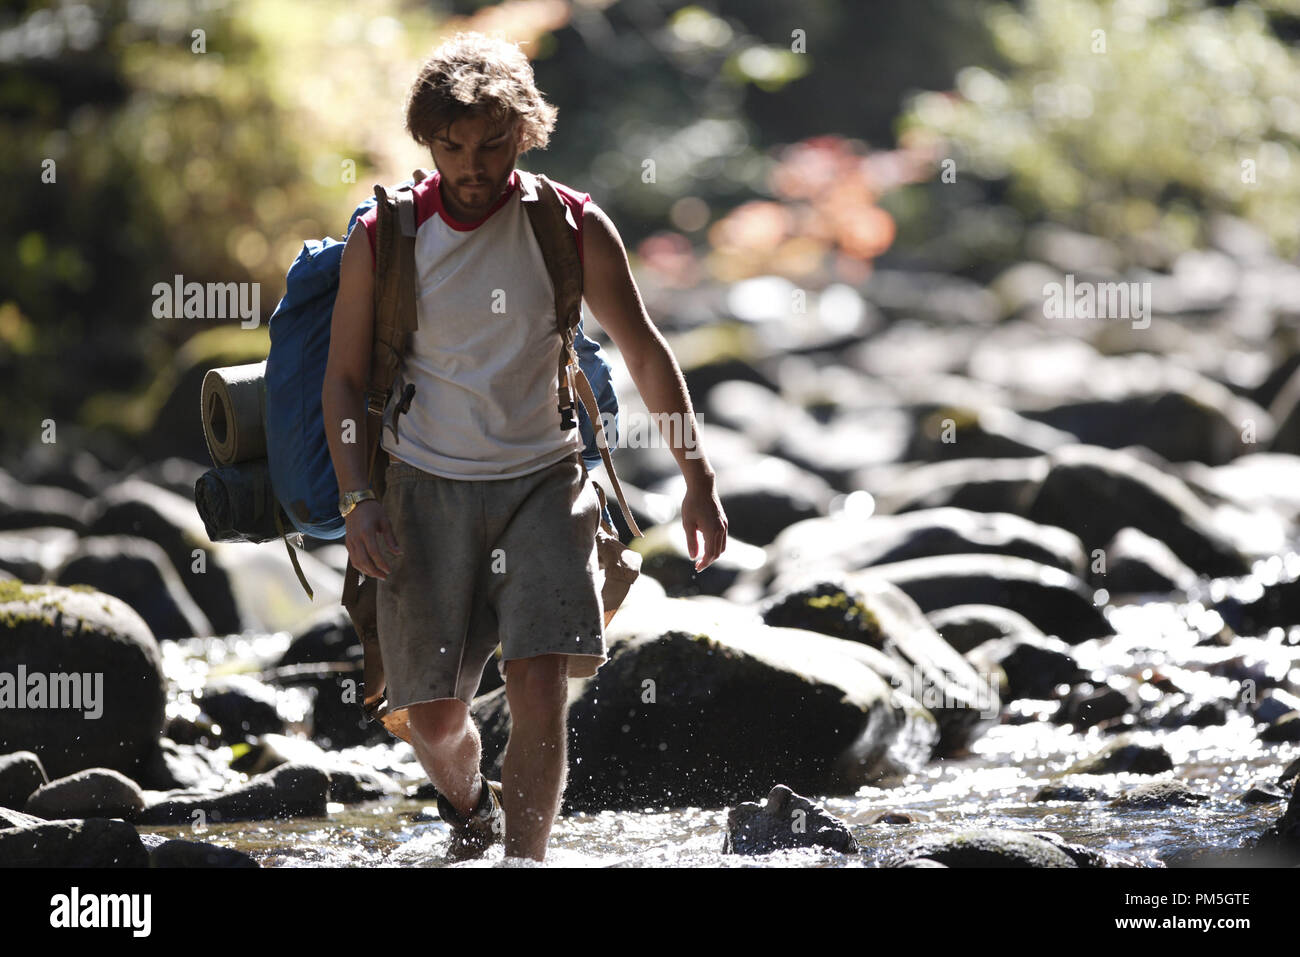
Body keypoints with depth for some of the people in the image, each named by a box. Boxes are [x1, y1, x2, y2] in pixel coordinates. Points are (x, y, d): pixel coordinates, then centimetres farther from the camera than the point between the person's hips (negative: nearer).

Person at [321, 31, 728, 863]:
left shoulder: (573, 227, -4)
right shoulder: (383, 240, -4)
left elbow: (645, 353, 5)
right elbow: (345, 376, 3)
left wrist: (699, 478, 3)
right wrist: (359, 500, -8)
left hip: (543, 482, 0)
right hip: (426, 487, 1)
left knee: (541, 692, -16)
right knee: (434, 714, 5)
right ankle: (470, 811, 38)